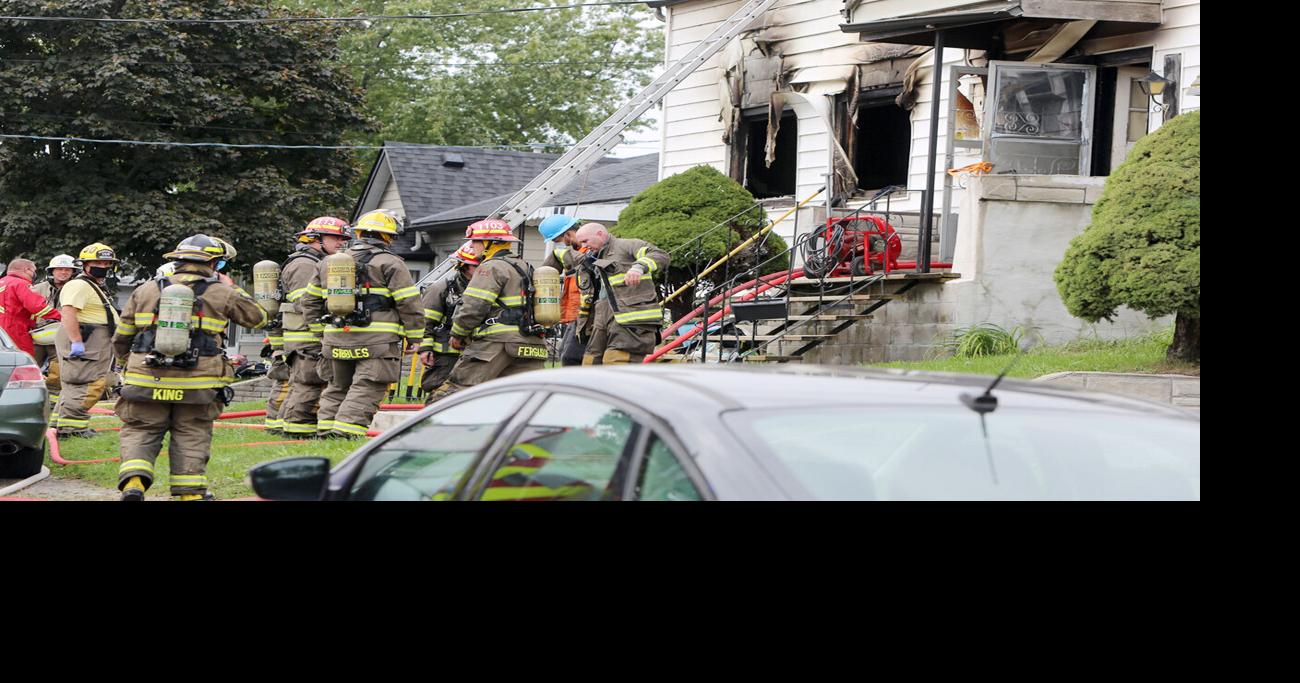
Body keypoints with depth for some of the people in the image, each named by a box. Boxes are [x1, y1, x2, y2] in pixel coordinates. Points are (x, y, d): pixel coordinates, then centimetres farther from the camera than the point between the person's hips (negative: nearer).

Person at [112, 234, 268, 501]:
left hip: (147, 382, 1)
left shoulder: (145, 290, 9)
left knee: (140, 432, 8)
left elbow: (120, 340, 14)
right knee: (191, 438, 9)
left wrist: (131, 361, 33)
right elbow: (257, 317, 18)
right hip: (197, 387, -1)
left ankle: (133, 482, -12)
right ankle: (190, 493, 8)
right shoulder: (221, 293, 3)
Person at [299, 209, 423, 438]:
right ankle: (346, 431, -18)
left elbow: (309, 301, 20)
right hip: (376, 340, -6)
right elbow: (409, 303, -6)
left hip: (336, 339, 6)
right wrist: (414, 337, 2)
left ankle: (325, 431, 15)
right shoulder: (390, 263, -2)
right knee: (365, 389, -7)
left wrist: (319, 331, 25)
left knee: (337, 387, 18)